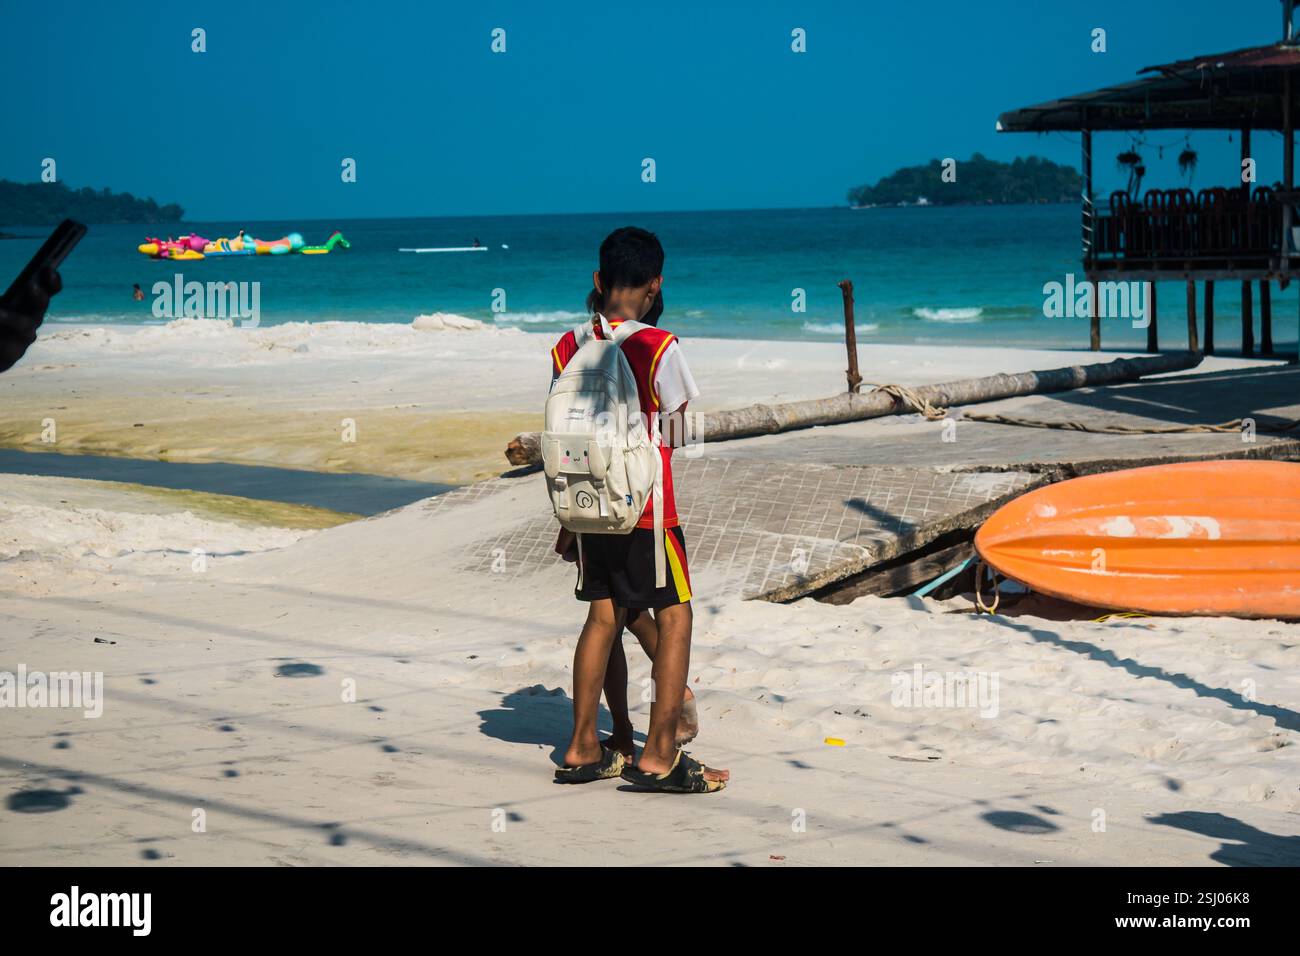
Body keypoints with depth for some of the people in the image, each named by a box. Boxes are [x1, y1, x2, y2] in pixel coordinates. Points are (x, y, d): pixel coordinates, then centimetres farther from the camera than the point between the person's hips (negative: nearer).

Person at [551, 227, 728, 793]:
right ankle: (659, 755, -1)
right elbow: (675, 436, -3)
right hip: (647, 507, -6)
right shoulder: (658, 348, -14)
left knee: (605, 615, 15)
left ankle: (585, 748, 18)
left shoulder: (568, 349, 2)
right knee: (674, 617, 3)